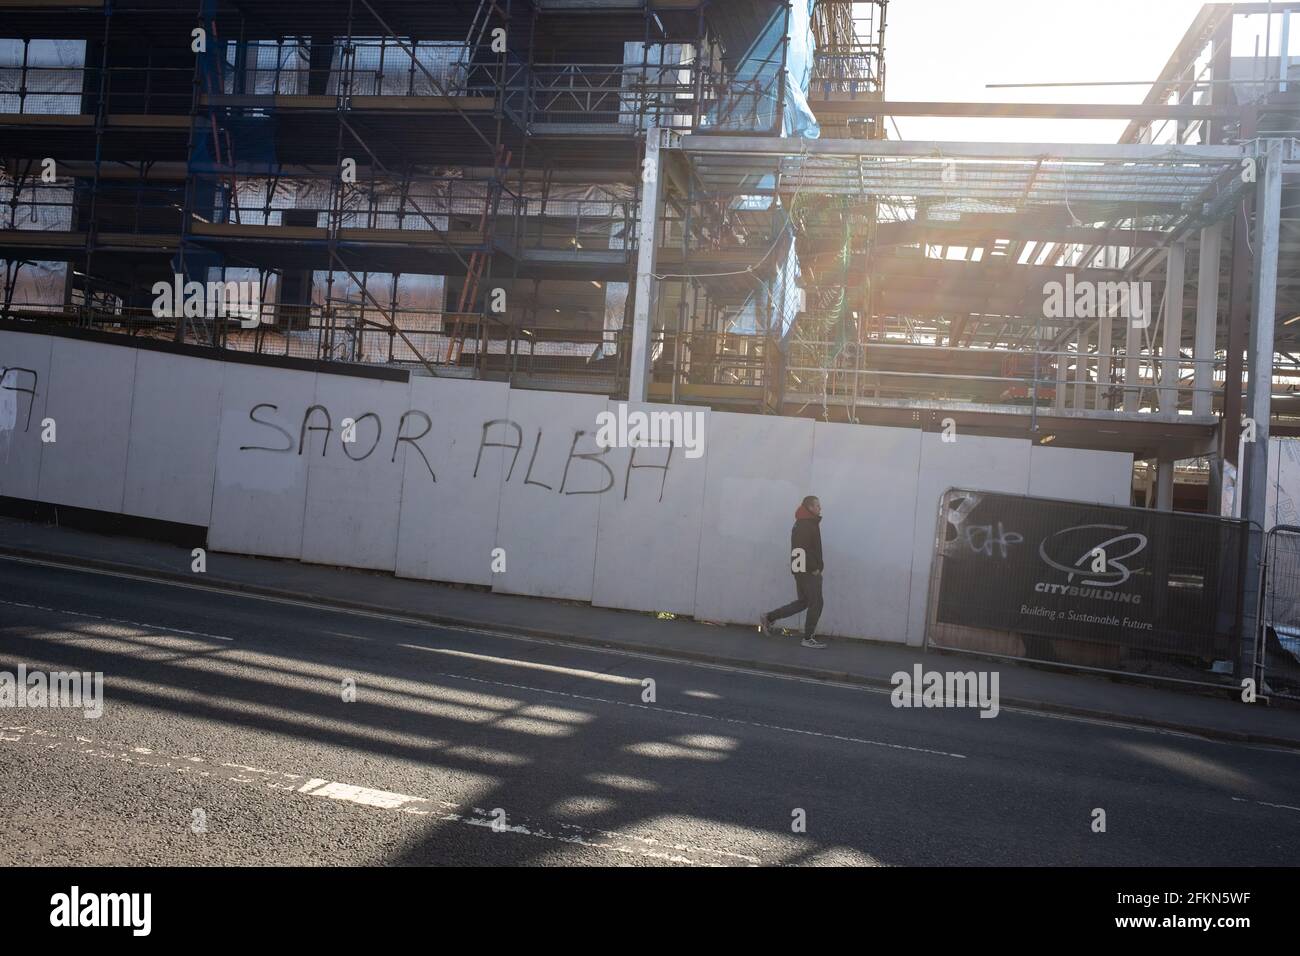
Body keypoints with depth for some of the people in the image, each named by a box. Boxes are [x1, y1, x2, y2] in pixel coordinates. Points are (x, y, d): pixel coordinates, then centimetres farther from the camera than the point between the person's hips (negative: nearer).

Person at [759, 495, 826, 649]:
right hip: (809, 571, -10)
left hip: (798, 569, 10)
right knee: (816, 603, -1)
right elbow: (807, 549, -24)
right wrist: (815, 568, -17)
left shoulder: (799, 524, 17)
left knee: (803, 601, 16)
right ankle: (808, 639, 5)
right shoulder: (810, 525, -15)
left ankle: (768, 618, 15)